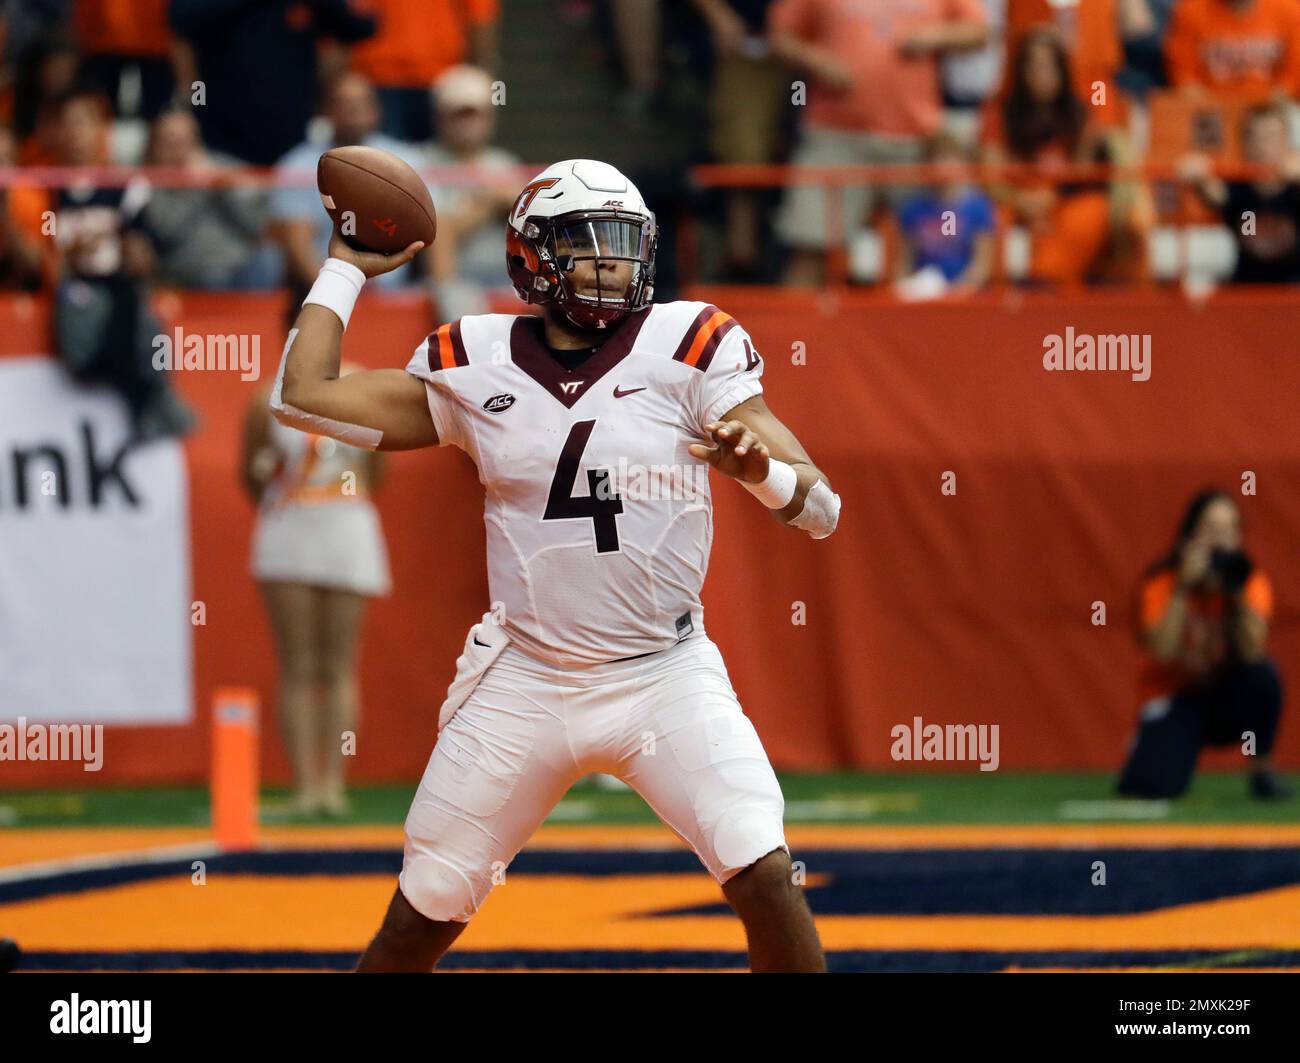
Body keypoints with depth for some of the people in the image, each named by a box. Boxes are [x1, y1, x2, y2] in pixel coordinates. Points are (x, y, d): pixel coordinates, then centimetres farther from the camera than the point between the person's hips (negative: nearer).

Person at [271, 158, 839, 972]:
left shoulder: (688, 348, -6)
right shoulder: (476, 368, 2)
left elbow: (820, 508, -10)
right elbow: (303, 396, 3)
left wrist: (762, 469, -32)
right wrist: (348, 269, 9)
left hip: (666, 681, -2)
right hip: (526, 682, 2)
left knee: (766, 878, -19)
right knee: (420, 919, 6)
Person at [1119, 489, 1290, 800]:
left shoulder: (1252, 581, -10)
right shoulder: (1161, 583, -13)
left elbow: (1252, 654, -25)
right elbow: (1163, 653, -29)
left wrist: (1237, 593, -35)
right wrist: (1184, 589, -33)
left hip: (1229, 702, 2)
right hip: (1175, 701, -2)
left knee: (1263, 674, -31)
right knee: (1156, 785, -28)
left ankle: (1262, 770, -10)